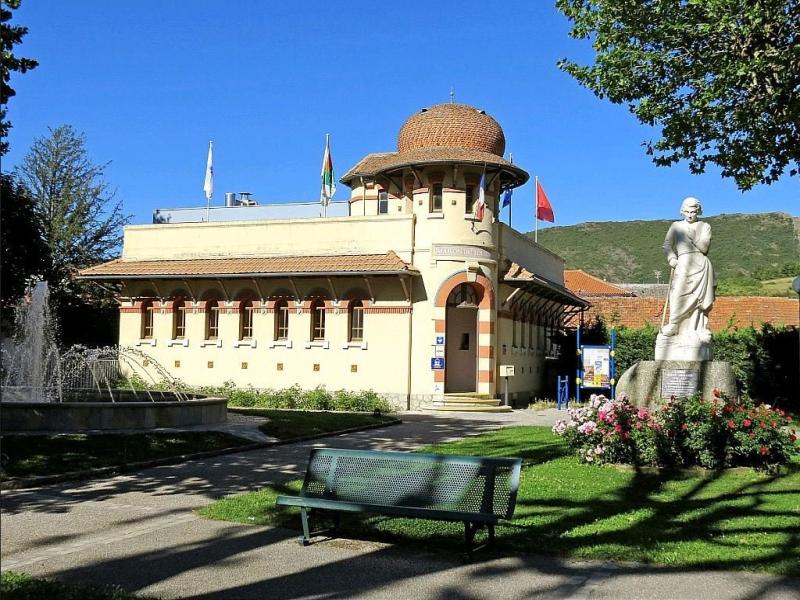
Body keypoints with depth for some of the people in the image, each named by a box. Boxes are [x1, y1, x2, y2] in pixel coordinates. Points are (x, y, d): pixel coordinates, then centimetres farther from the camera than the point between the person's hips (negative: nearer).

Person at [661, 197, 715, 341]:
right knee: (678, 294, -14)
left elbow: (704, 248, 2)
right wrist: (672, 258, -6)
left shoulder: (705, 227, 15)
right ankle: (673, 325, -11)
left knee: (700, 298, -5)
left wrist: (695, 239, -14)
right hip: (683, 263, 0)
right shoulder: (676, 226, 18)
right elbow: (667, 244, 11)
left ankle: (701, 329, -3)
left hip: (701, 264, 0)